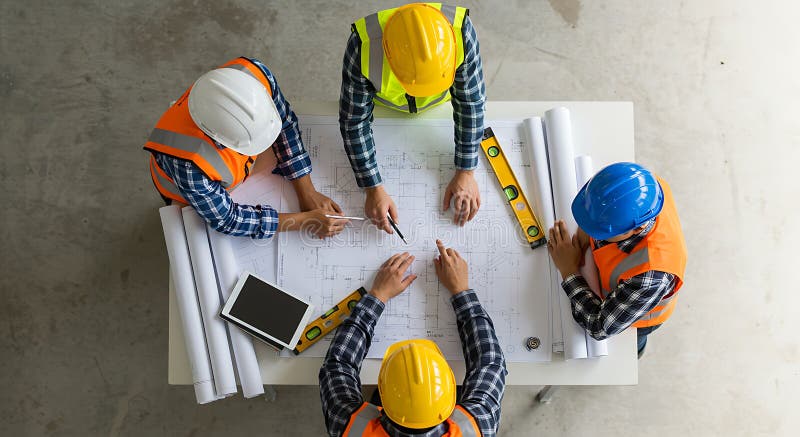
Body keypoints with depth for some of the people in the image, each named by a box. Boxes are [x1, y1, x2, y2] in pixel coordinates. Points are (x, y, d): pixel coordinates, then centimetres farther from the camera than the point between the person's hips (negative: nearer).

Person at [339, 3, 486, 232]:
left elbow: (471, 104, -29)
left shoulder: (461, 32, -42)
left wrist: (465, 173, -28)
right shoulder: (363, 45, -44)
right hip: (385, 105, 0)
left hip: (439, 106, 1)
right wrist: (374, 190, -34)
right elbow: (354, 121, -33)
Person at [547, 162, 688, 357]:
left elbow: (601, 328, -40)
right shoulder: (646, 188, -36)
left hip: (635, 317, -5)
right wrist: (586, 228, -27)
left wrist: (569, 270, -33)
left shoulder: (651, 276, -53)